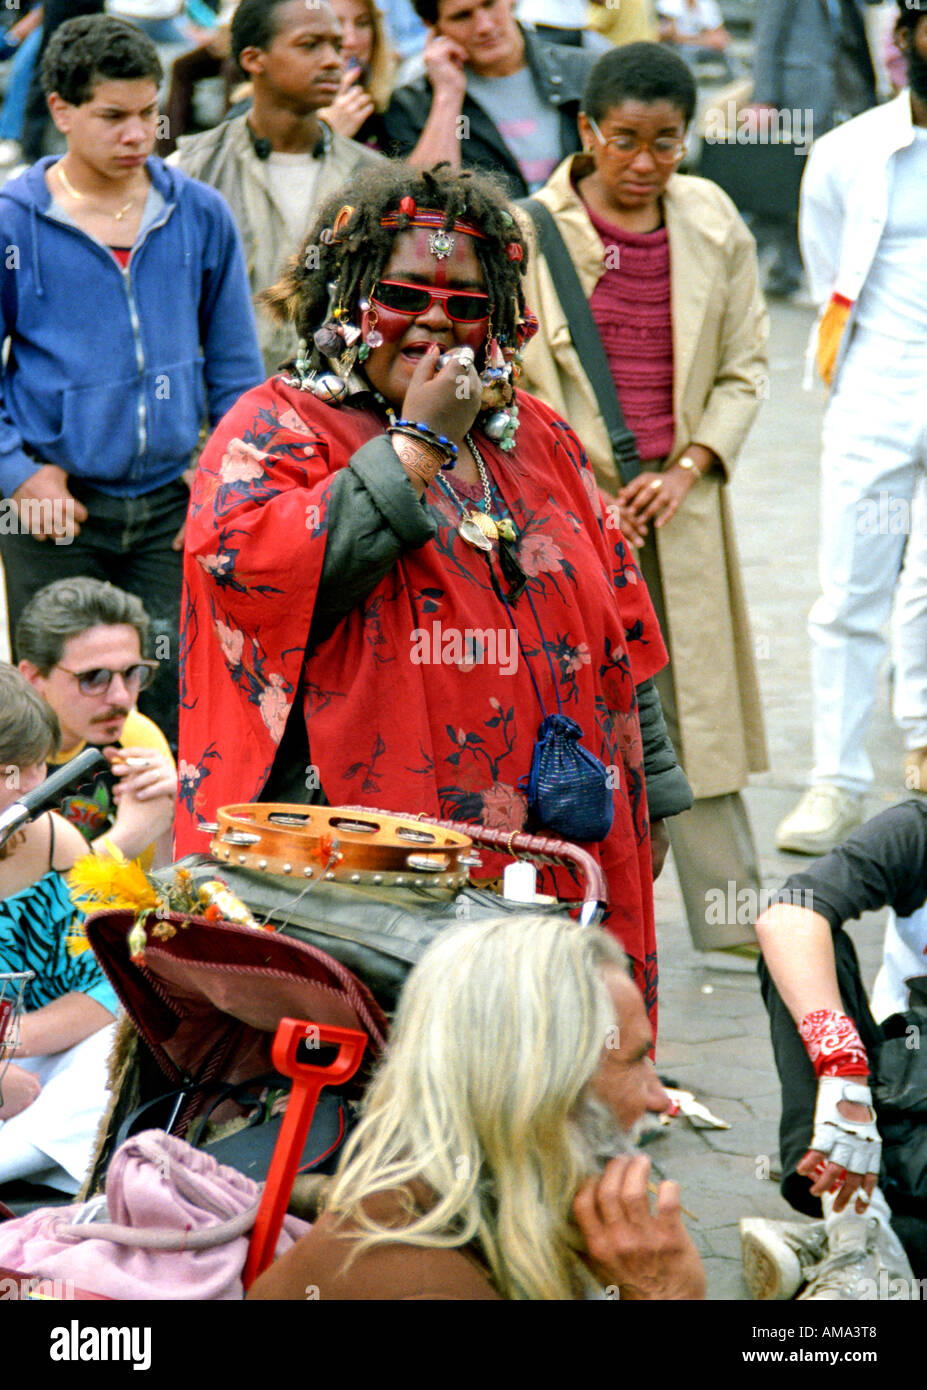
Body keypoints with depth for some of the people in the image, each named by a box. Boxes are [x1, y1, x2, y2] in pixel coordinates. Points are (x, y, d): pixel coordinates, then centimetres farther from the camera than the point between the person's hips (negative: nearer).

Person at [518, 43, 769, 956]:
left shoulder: (713, 225, 4)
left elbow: (743, 369, 9)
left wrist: (686, 469, -5)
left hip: (677, 507, 3)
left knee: (695, 707, 5)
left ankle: (735, 922, 11)